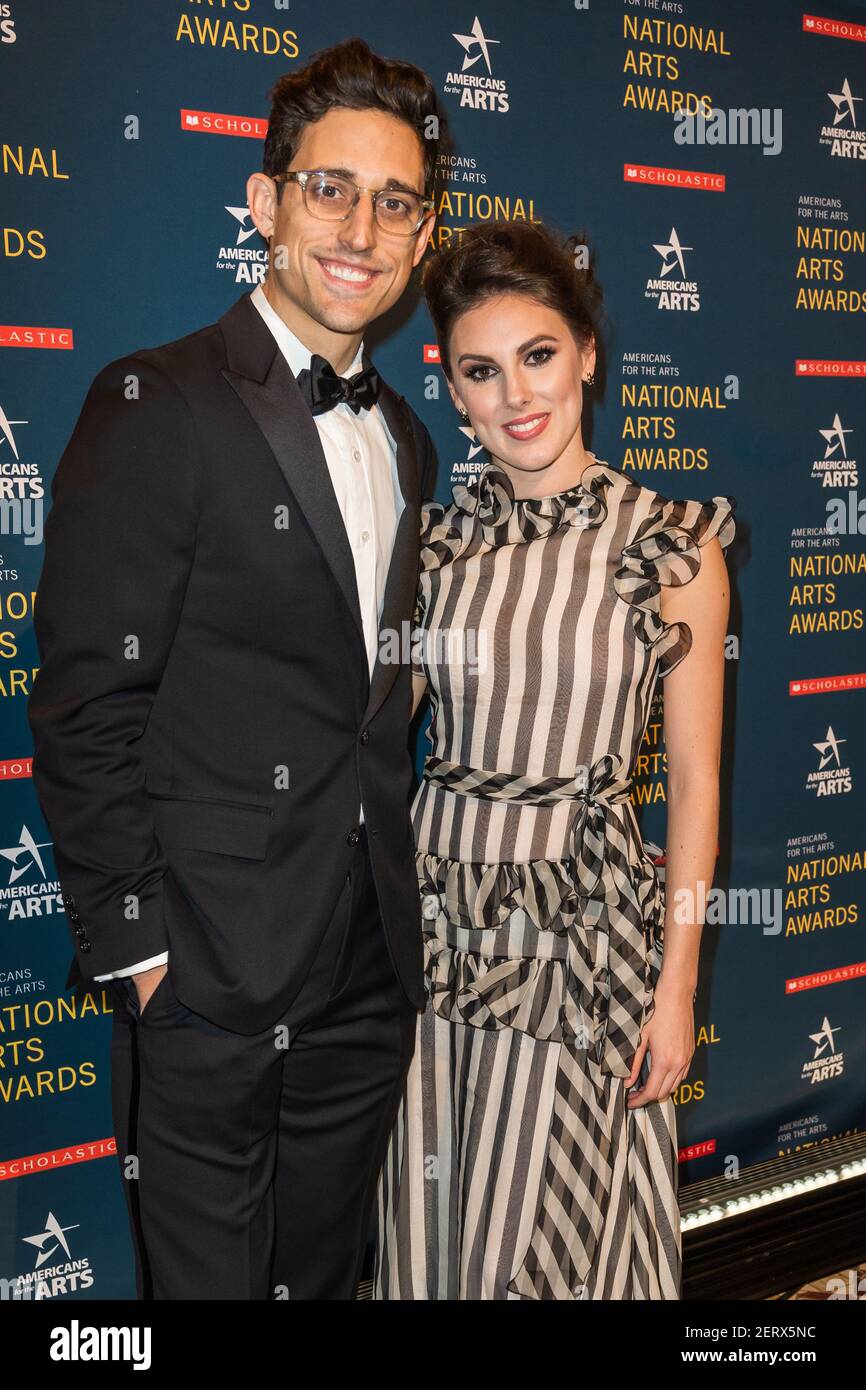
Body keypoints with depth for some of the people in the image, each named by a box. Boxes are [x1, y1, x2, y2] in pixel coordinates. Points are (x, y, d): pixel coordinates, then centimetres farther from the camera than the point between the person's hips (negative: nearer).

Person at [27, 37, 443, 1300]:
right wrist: (137, 946, -14)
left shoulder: (403, 438, 11)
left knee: (325, 1268, 21)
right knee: (208, 1274, 10)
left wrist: (395, 899, 12)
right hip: (212, 971, -6)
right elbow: (86, 708, -14)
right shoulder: (158, 406, -11)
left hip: (370, 969, 7)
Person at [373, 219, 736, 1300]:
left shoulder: (672, 544, -4)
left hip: (589, 920, -2)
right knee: (431, 1229, 14)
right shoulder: (433, 539, 4)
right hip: (437, 906, 3)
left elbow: (694, 782, -3)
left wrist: (678, 983, -5)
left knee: (565, 1228, 10)